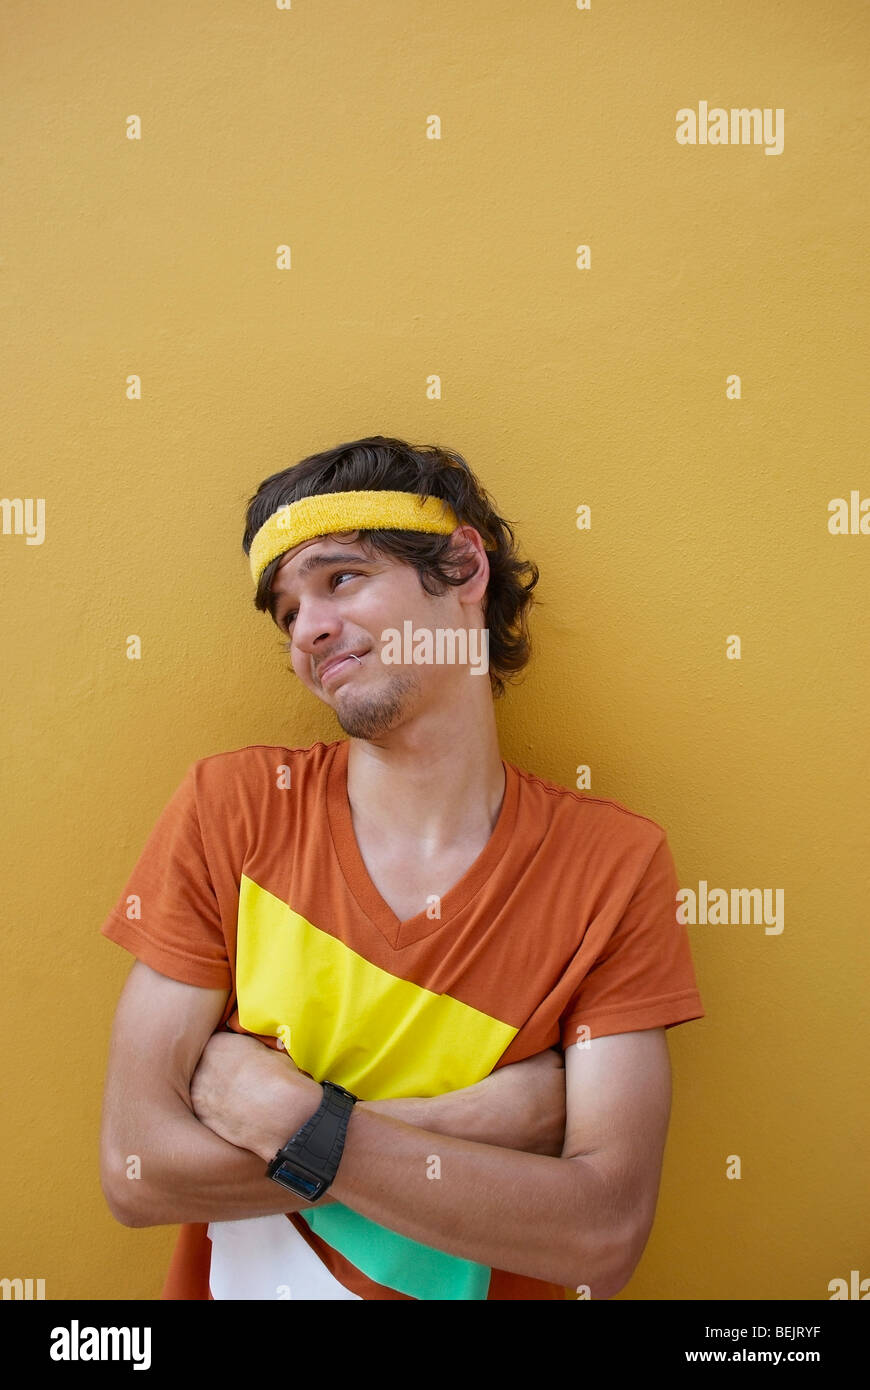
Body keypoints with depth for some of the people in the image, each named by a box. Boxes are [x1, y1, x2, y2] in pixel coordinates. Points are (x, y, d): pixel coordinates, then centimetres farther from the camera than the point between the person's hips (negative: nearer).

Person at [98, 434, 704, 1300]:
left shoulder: (615, 863, -8)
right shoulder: (228, 808, -6)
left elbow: (604, 1239, -14)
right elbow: (135, 1168, -10)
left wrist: (284, 1116, -17)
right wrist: (483, 1125, -15)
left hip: (472, 1284, -1)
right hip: (240, 1282, 1)